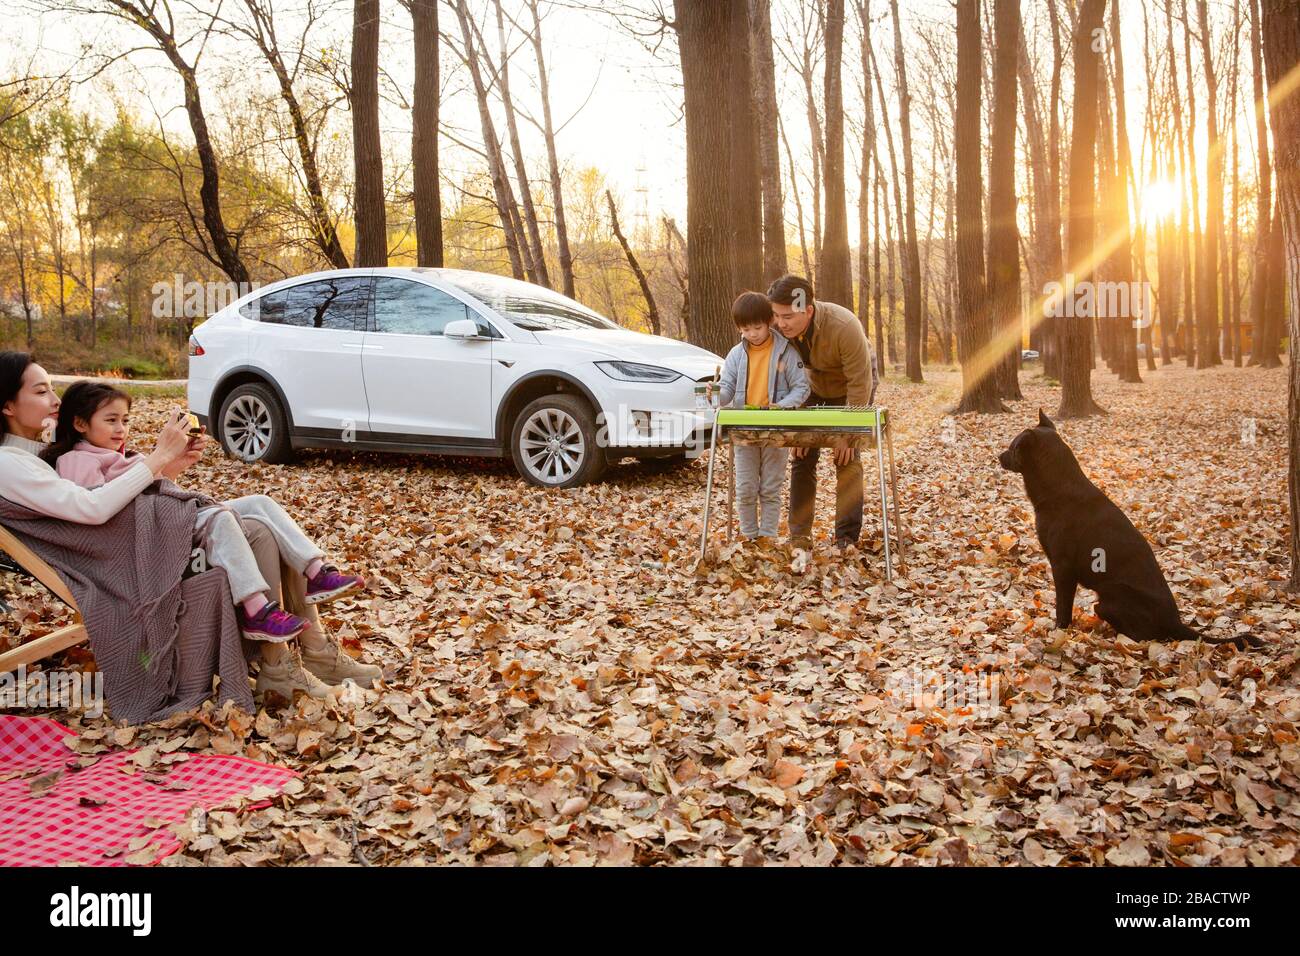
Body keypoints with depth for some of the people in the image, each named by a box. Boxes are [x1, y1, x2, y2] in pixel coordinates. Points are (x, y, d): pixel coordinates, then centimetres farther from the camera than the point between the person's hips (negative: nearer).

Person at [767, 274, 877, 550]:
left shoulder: (844, 326, -39)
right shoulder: (778, 328, -27)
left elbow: (860, 383, -29)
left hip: (851, 385, -4)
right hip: (813, 384, 4)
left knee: (847, 459, -10)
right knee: (803, 455, -2)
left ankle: (847, 539, -2)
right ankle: (800, 536, 5)